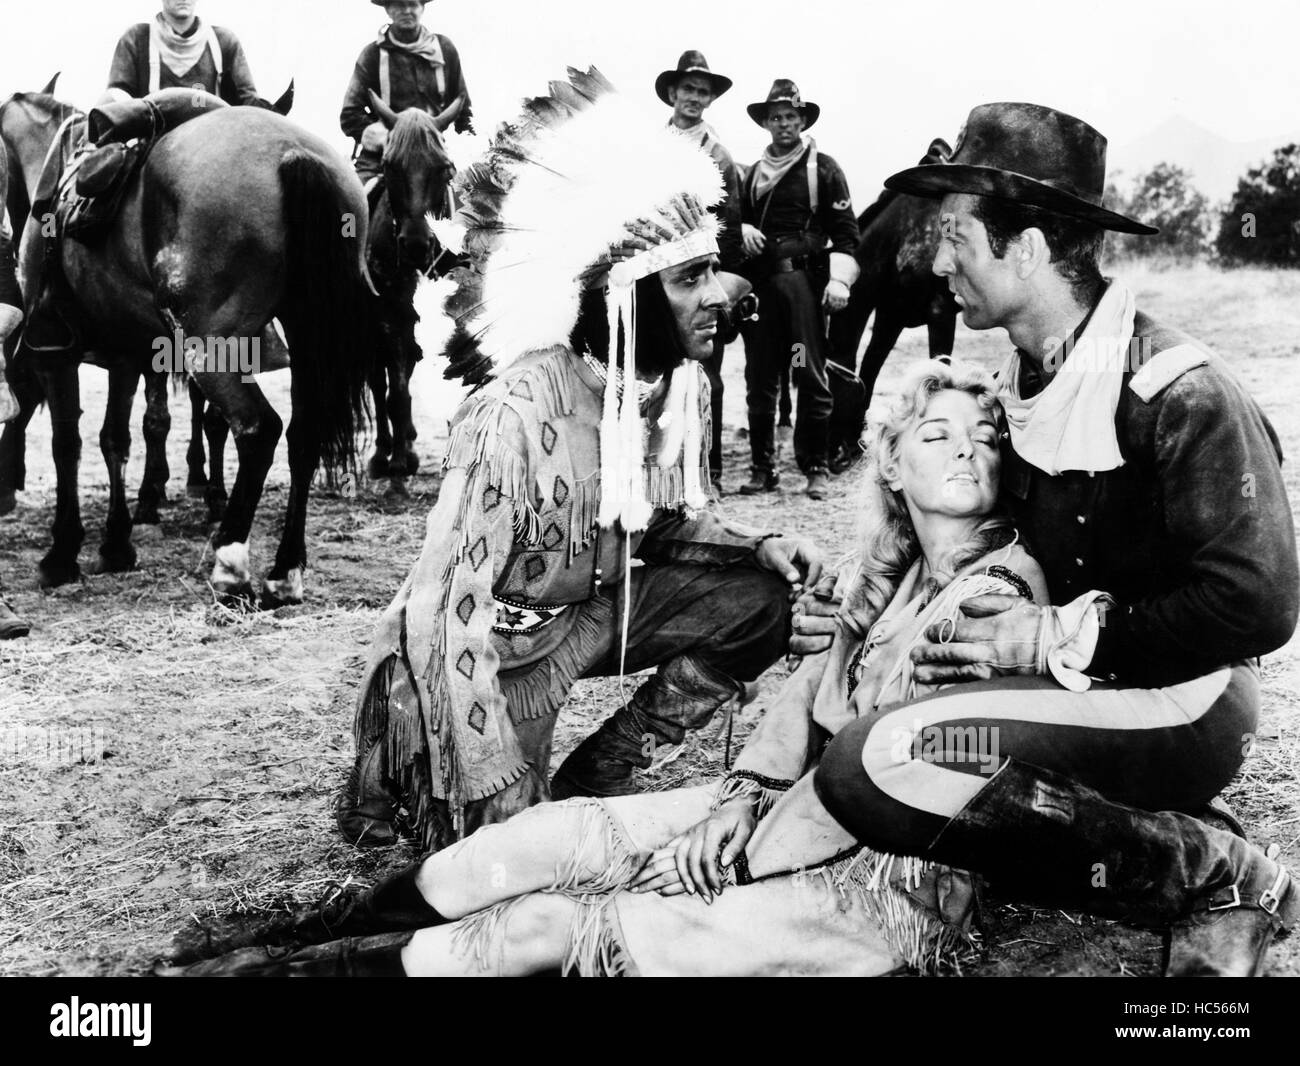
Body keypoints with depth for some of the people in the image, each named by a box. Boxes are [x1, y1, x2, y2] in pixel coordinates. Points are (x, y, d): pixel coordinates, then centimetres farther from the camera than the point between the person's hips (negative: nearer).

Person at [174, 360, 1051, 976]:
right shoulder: (901, 567, 10)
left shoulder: (1000, 587, -17)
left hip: (893, 879, -7)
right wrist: (746, 791, -4)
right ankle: (282, 945, 5)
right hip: (799, 804, 7)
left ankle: (304, 961, 1)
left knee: (550, 923, -13)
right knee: (540, 840, -6)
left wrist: (723, 856, -16)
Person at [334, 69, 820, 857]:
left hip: (588, 615, 7)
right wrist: (500, 792, -31)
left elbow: (674, 525, 9)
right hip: (484, 645, -7)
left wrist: (760, 546, -13)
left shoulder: (685, 388, -7)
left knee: (758, 605, -9)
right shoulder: (517, 411, -31)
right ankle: (397, 770, 16)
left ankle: (595, 778, 5)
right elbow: (456, 606, -29)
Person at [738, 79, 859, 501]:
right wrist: (742, 230, 3)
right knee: (759, 379, 3)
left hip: (804, 281, -4)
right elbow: (739, 218, 27)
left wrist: (839, 279, -11)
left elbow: (845, 230, 0)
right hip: (759, 283, 4)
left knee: (810, 376, -6)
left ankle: (816, 468, 1)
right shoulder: (754, 172, 19)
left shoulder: (823, 168, 5)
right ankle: (763, 466, 10)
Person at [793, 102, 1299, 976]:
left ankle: (1217, 876, -11)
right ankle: (1148, 834, 2)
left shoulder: (1179, 393, -18)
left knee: (875, 770, -26)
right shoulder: (1026, 380, 8)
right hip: (1076, 683, 9)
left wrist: (1058, 641, -18)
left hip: (1181, 707, -9)